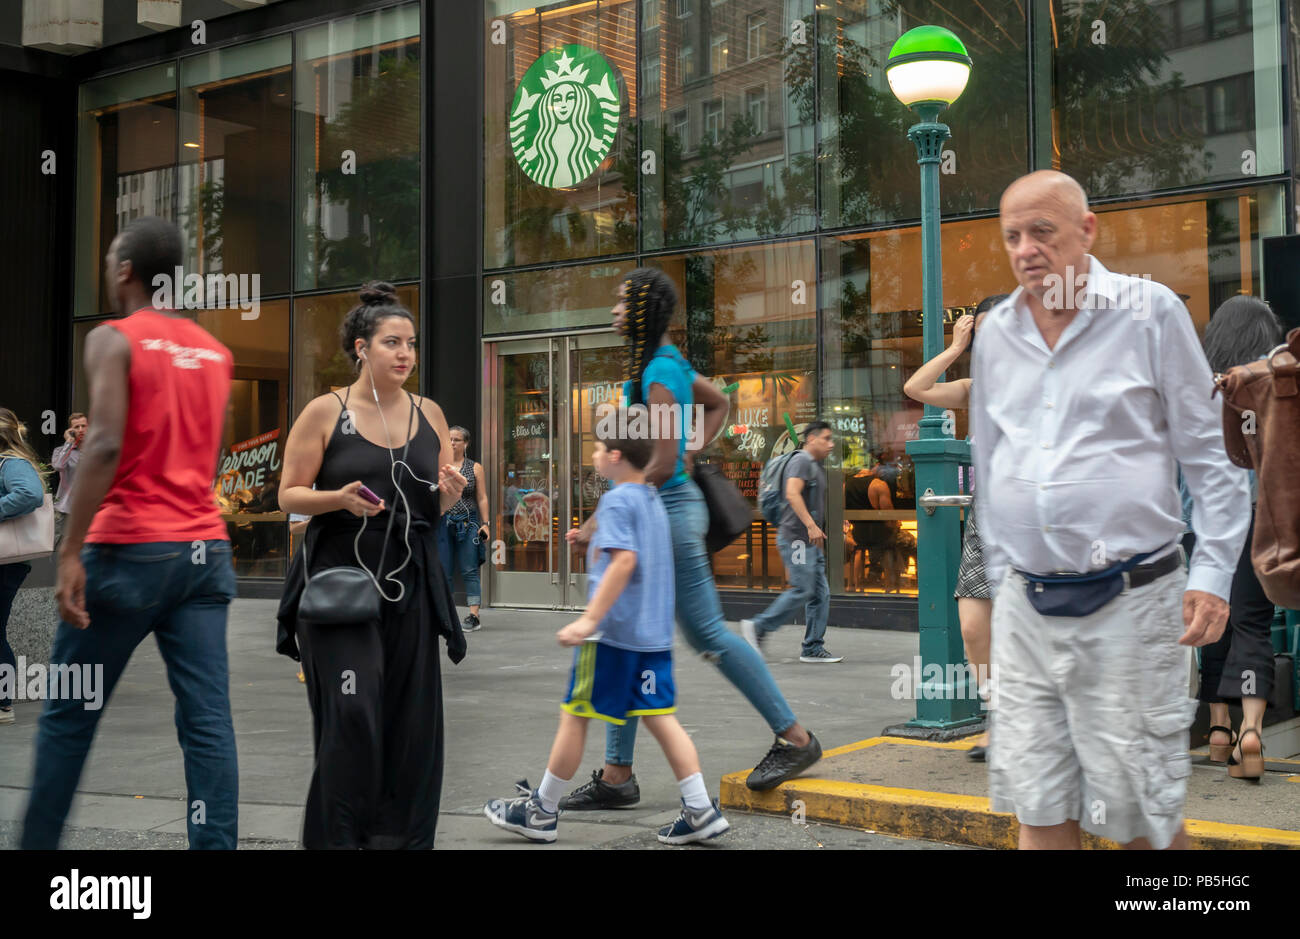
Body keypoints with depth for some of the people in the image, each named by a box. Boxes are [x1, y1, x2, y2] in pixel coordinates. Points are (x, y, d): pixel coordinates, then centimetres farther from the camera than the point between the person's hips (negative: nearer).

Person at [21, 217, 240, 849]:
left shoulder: (113, 340, -5)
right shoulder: (216, 351, 14)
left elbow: (104, 444, -18)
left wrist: (70, 551, -19)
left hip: (131, 549, -5)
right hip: (205, 549, 5)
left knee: (68, 714, 9)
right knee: (208, 720, 0)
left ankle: (37, 842, 19)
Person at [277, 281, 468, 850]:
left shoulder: (429, 414, 10)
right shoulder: (325, 412, -2)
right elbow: (289, 495, -1)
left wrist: (449, 495, -6)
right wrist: (339, 499, -19)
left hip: (412, 584, 4)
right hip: (340, 577, -4)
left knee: (411, 719, 4)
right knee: (352, 713, -11)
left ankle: (400, 835, 17)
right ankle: (337, 834, 4)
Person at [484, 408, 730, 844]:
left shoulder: (616, 501, -12)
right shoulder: (652, 500, 15)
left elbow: (624, 560, -24)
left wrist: (589, 619, -26)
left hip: (614, 631, -8)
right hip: (654, 633, 8)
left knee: (574, 716, 3)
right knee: (660, 718, 8)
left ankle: (541, 812, 14)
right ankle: (700, 811, 3)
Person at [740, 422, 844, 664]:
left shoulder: (815, 466, 22)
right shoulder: (801, 460, -9)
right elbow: (792, 494, -24)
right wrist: (811, 525, -30)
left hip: (811, 541, 10)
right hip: (796, 537, -10)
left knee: (820, 594, 5)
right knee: (802, 590, -12)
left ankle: (813, 649, 7)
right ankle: (758, 627, -2)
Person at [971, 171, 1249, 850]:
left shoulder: (1150, 311, -1)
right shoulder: (996, 333, 12)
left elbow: (1209, 456, 1)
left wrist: (1212, 575, -6)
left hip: (1129, 605, -4)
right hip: (1025, 609, 4)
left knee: (1141, 816, 2)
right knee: (1040, 810, 6)